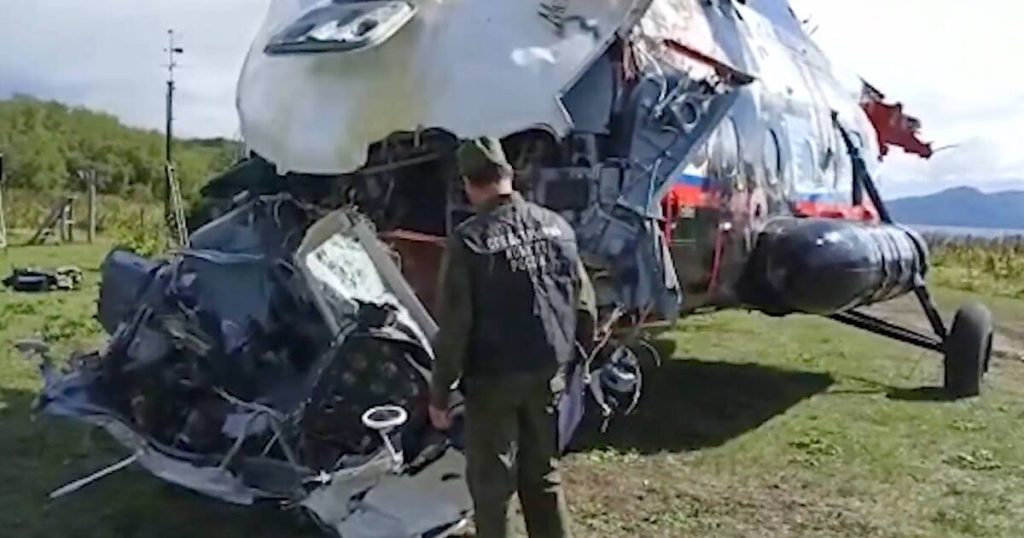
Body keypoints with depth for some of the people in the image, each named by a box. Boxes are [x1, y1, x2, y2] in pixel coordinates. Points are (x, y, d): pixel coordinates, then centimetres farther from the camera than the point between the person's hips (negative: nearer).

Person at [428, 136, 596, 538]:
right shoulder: (556, 226, 0)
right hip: (548, 374, 5)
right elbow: (584, 305, 5)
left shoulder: (469, 240, -16)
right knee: (543, 473, 20)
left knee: (491, 481, 10)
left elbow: (454, 326, -15)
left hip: (493, 380, -5)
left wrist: (439, 392, -6)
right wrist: (568, 361, 17)